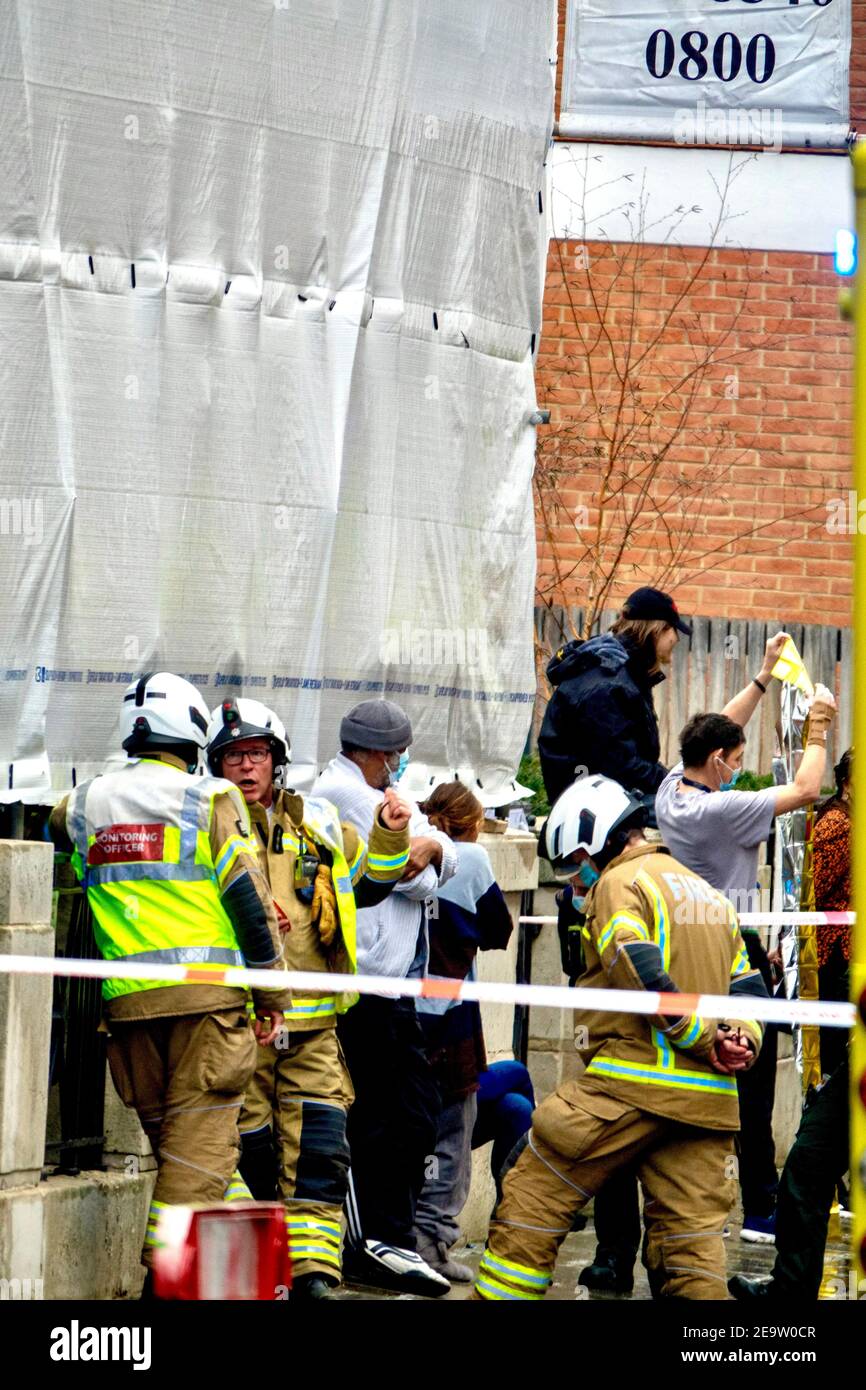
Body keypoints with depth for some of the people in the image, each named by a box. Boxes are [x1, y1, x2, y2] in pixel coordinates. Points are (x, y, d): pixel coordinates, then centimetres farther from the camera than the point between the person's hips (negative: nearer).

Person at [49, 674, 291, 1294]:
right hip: (207, 995, -4)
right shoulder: (212, 799, -1)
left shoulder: (85, 802, 10)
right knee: (202, 1144, -5)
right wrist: (275, 993, 1)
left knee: (167, 1140, 15)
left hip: (127, 1000, 4)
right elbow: (249, 899, -4)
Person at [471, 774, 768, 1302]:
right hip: (708, 1099, 7)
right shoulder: (710, 896, 24)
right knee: (691, 1234, 4)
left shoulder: (618, 885, -3)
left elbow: (645, 981, -16)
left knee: (535, 1194, 2)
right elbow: (747, 986, 19)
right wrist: (742, 1038, 1)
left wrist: (707, 1041, -10)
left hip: (635, 1083, -7)